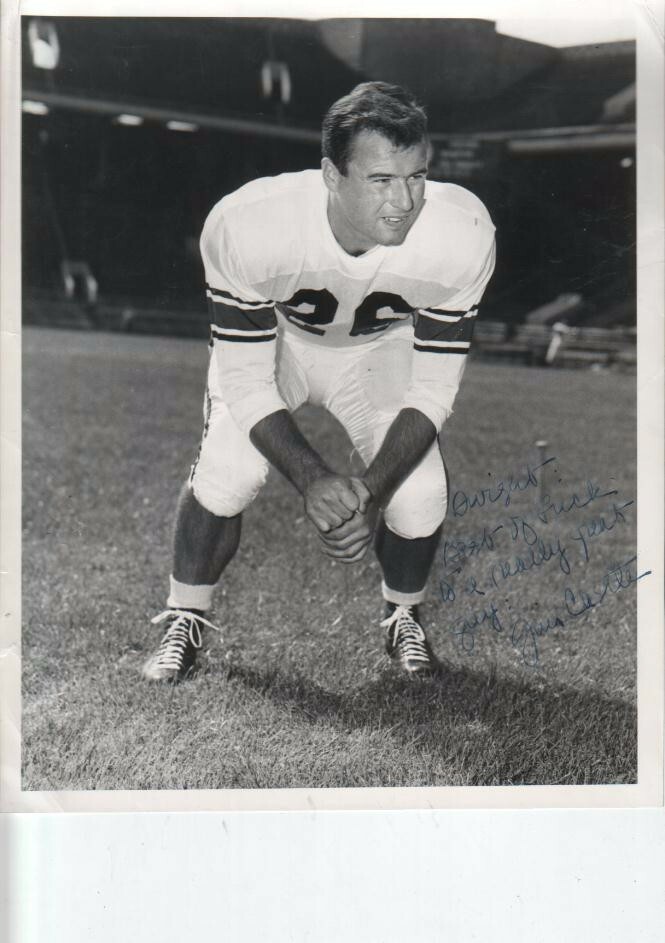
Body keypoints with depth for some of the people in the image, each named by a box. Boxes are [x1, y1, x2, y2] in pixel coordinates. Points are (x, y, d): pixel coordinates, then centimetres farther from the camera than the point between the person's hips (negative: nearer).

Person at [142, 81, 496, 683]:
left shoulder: (462, 236, -33)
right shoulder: (245, 226, -37)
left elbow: (433, 389, -22)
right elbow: (245, 378, -26)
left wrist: (372, 492, -33)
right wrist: (312, 479, -39)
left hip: (381, 346, 1)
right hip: (270, 335, -1)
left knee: (420, 495, -17)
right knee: (225, 473, -21)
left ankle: (404, 621, 16)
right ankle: (185, 625, 7)